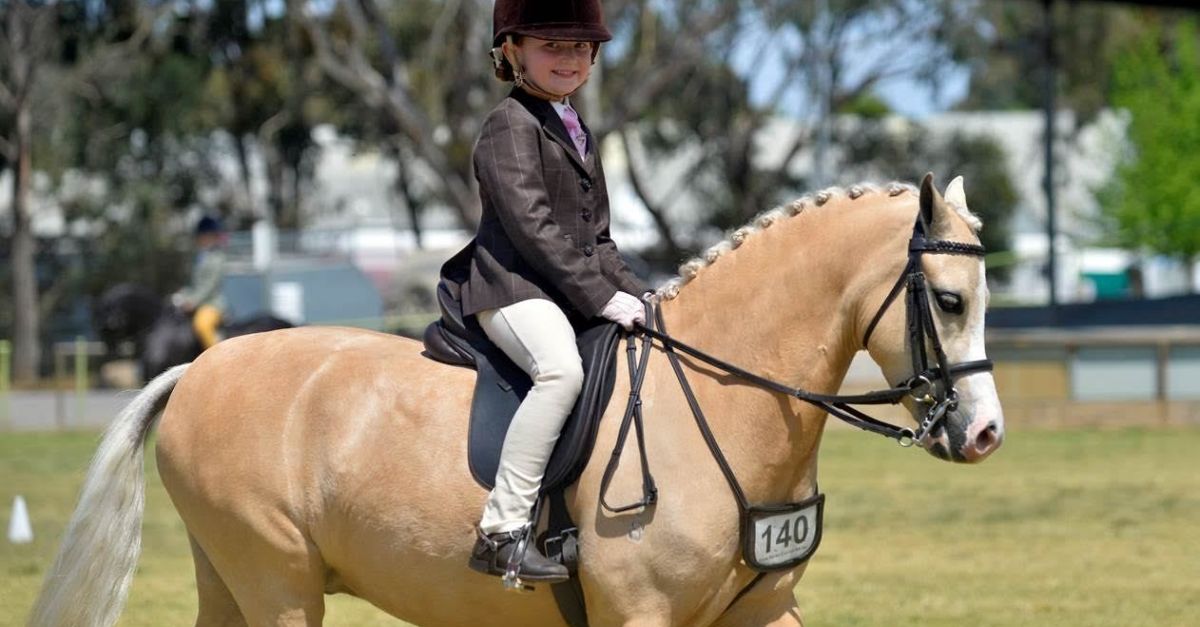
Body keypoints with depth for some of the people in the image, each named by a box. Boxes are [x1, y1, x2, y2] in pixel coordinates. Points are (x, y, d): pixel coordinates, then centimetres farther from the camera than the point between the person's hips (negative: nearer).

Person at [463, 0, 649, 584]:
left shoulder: (578, 134, 24)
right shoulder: (511, 125, -6)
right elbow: (532, 226, -16)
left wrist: (636, 295, 10)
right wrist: (601, 297, -20)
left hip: (575, 291, 10)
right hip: (513, 288, -10)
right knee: (561, 367, -36)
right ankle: (502, 529, -38)